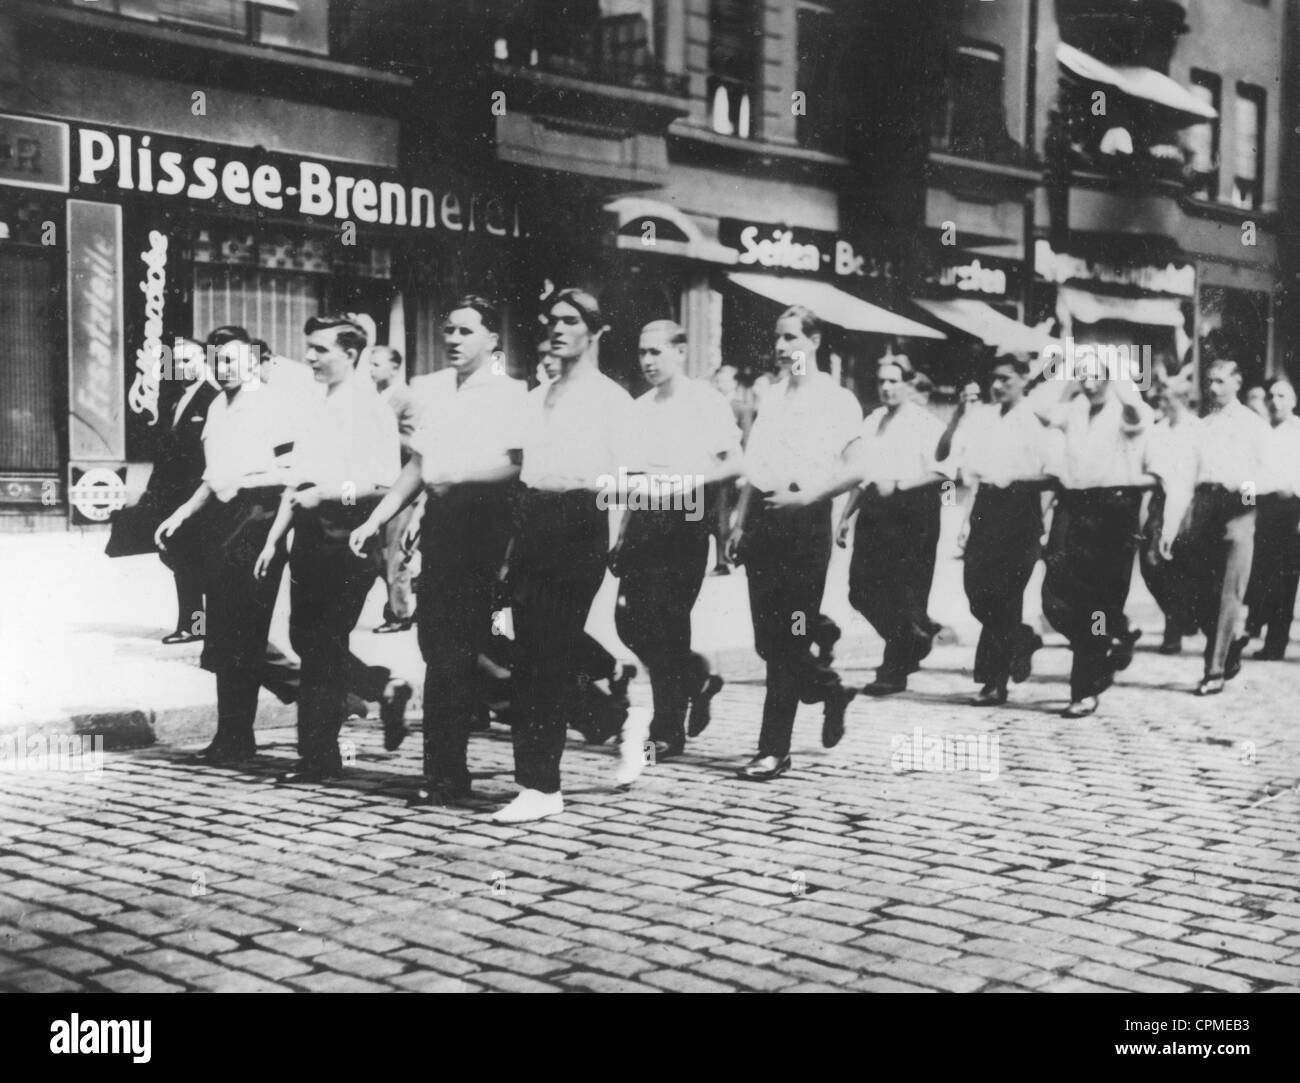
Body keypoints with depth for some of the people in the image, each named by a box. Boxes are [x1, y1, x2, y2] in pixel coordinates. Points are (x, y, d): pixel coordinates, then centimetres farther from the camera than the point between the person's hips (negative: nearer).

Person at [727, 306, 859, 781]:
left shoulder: (837, 401, -2)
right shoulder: (772, 396, 15)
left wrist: (808, 495, -19)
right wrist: (740, 523, 12)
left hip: (805, 520, -6)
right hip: (763, 518, 6)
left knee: (788, 639, -4)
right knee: (767, 639, 4)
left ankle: (774, 750, 7)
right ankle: (830, 690, 26)